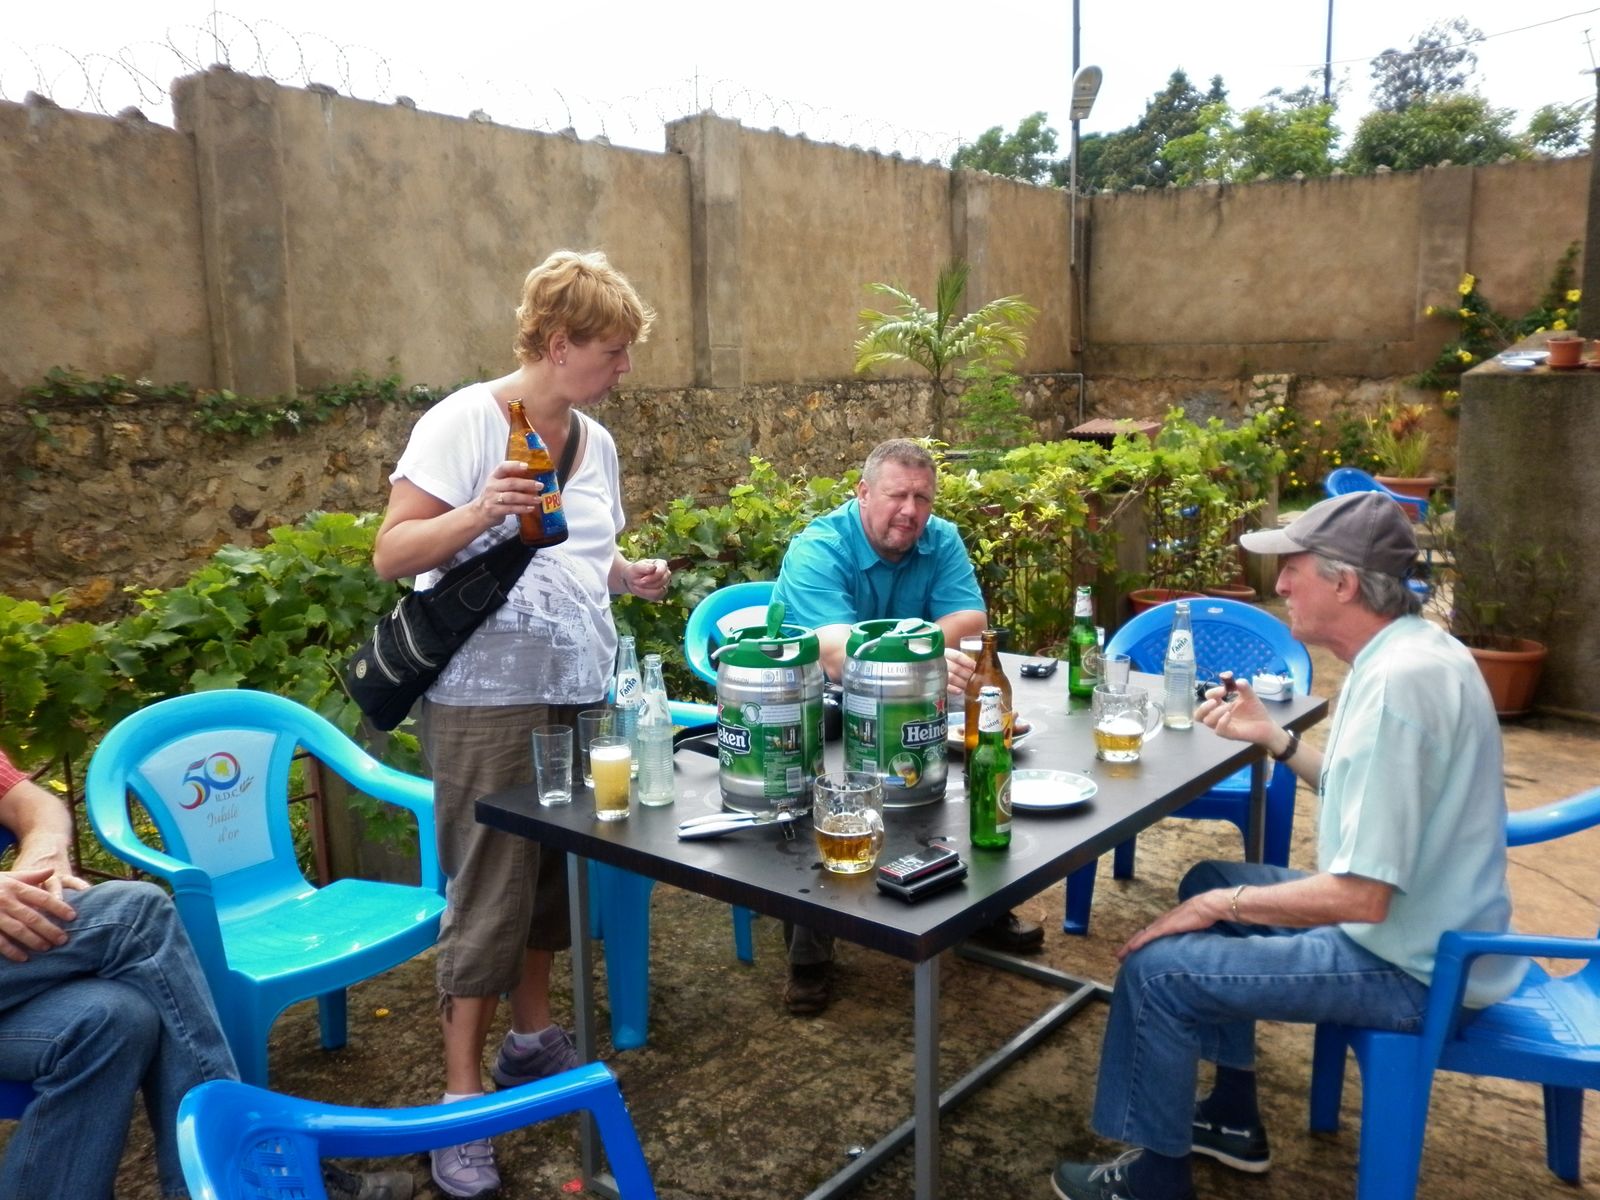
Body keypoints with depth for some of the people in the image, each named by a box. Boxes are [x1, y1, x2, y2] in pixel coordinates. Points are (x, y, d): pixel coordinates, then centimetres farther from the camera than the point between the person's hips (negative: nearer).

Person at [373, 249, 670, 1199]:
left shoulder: (596, 440, 10)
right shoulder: (464, 422, -11)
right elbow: (391, 555, -13)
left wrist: (627, 575, 3)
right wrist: (477, 513, -29)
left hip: (577, 689, 7)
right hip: (487, 695, -7)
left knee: (558, 872, 15)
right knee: (490, 890, -1)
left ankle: (534, 1037, 34)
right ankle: (462, 1096, 14)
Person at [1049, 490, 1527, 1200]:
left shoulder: (1399, 680, -29)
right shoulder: (1409, 650, 4)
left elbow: (1362, 896, -30)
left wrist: (1221, 906, -18)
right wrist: (1273, 739, 8)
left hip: (1411, 966, -10)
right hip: (1417, 924, 10)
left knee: (1158, 969, -13)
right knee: (1209, 884, 22)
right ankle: (1232, 1120, 31)